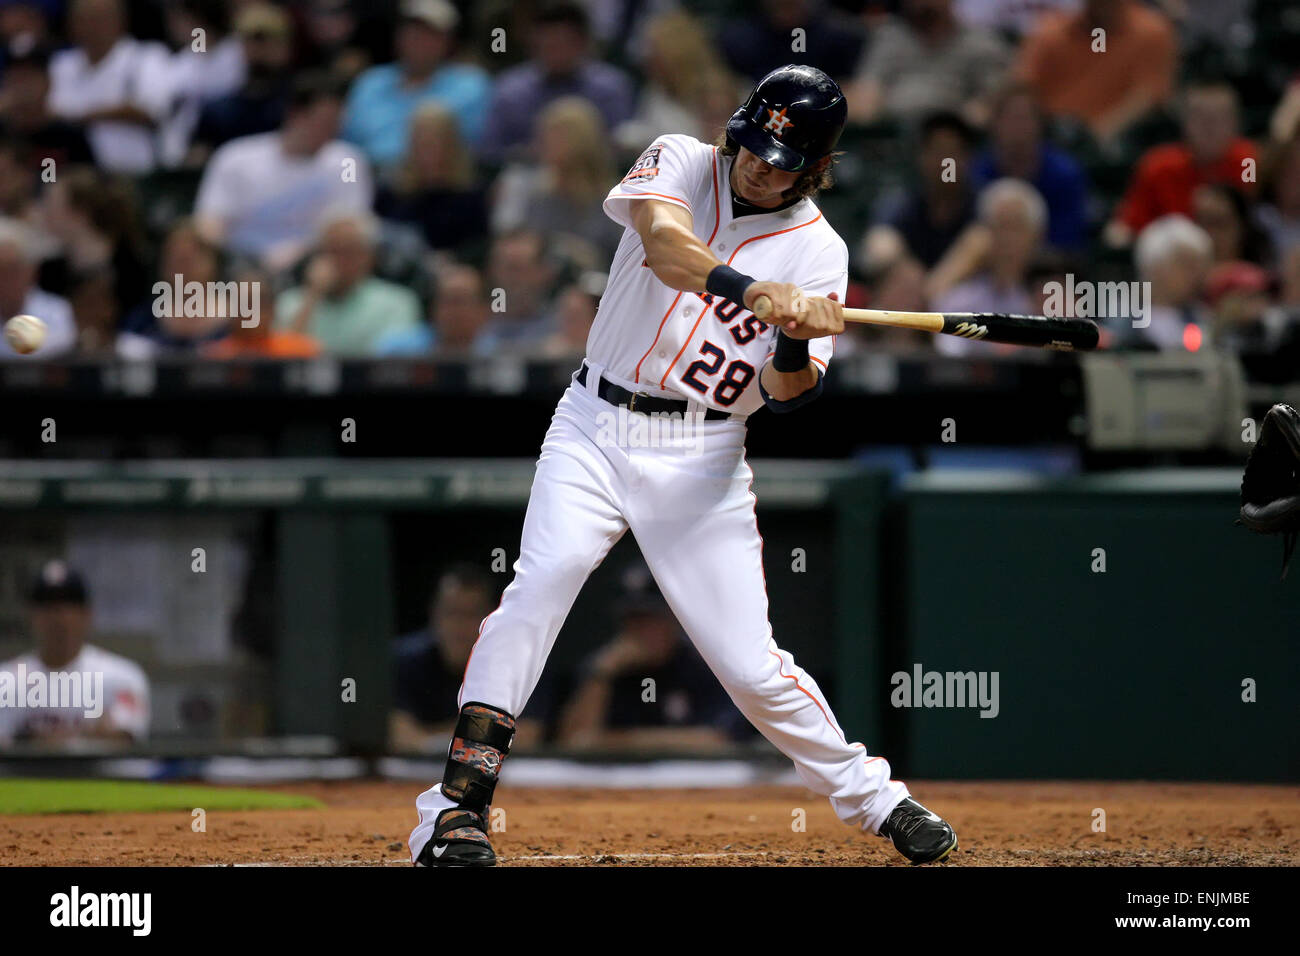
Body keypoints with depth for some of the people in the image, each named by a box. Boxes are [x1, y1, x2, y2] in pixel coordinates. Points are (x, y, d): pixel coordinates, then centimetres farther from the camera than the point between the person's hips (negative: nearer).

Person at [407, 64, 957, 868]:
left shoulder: (818, 251, -2)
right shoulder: (680, 163, -1)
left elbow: (788, 397, -10)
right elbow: (666, 244, -25)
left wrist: (796, 346, -32)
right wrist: (756, 291, -40)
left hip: (702, 459, 0)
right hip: (595, 430, 0)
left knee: (750, 665, -5)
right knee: (541, 583, -23)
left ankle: (868, 794, 20)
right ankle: (457, 810, -23)